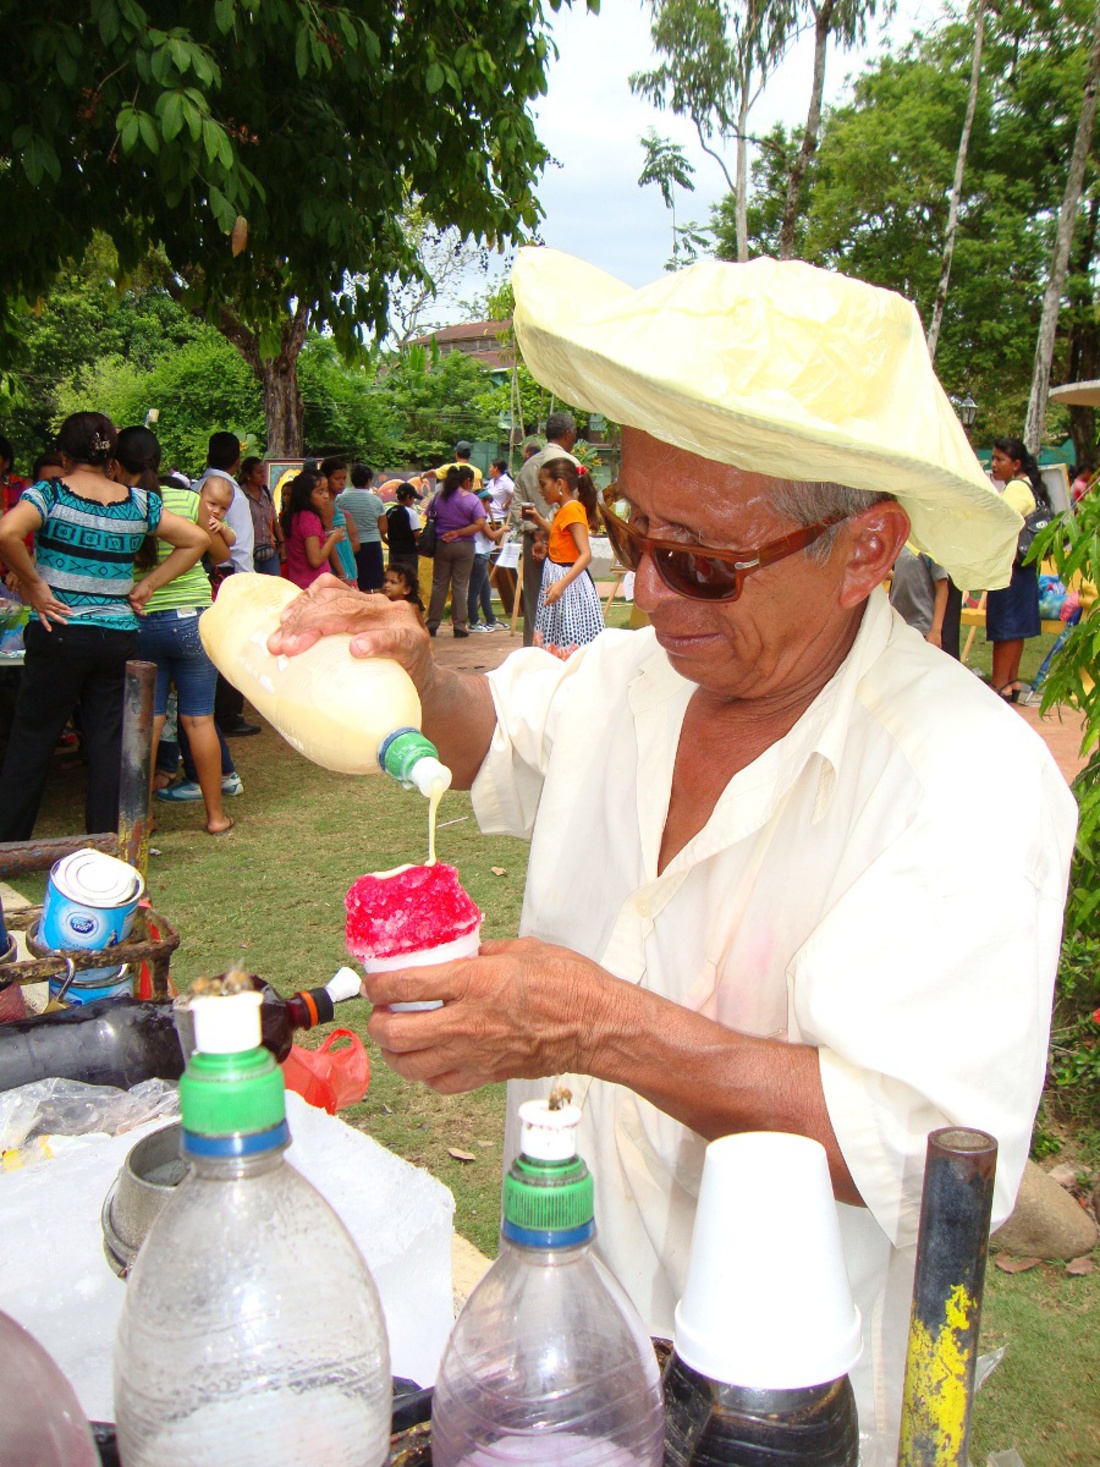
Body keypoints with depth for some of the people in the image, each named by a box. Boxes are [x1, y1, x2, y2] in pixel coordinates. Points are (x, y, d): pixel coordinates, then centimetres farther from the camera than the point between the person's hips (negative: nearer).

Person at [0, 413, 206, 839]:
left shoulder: (49, 494, -5)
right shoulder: (140, 502, 6)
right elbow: (196, 540, 10)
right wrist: (147, 586, 8)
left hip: (59, 633, -3)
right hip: (119, 636, 3)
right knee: (109, 741, 8)